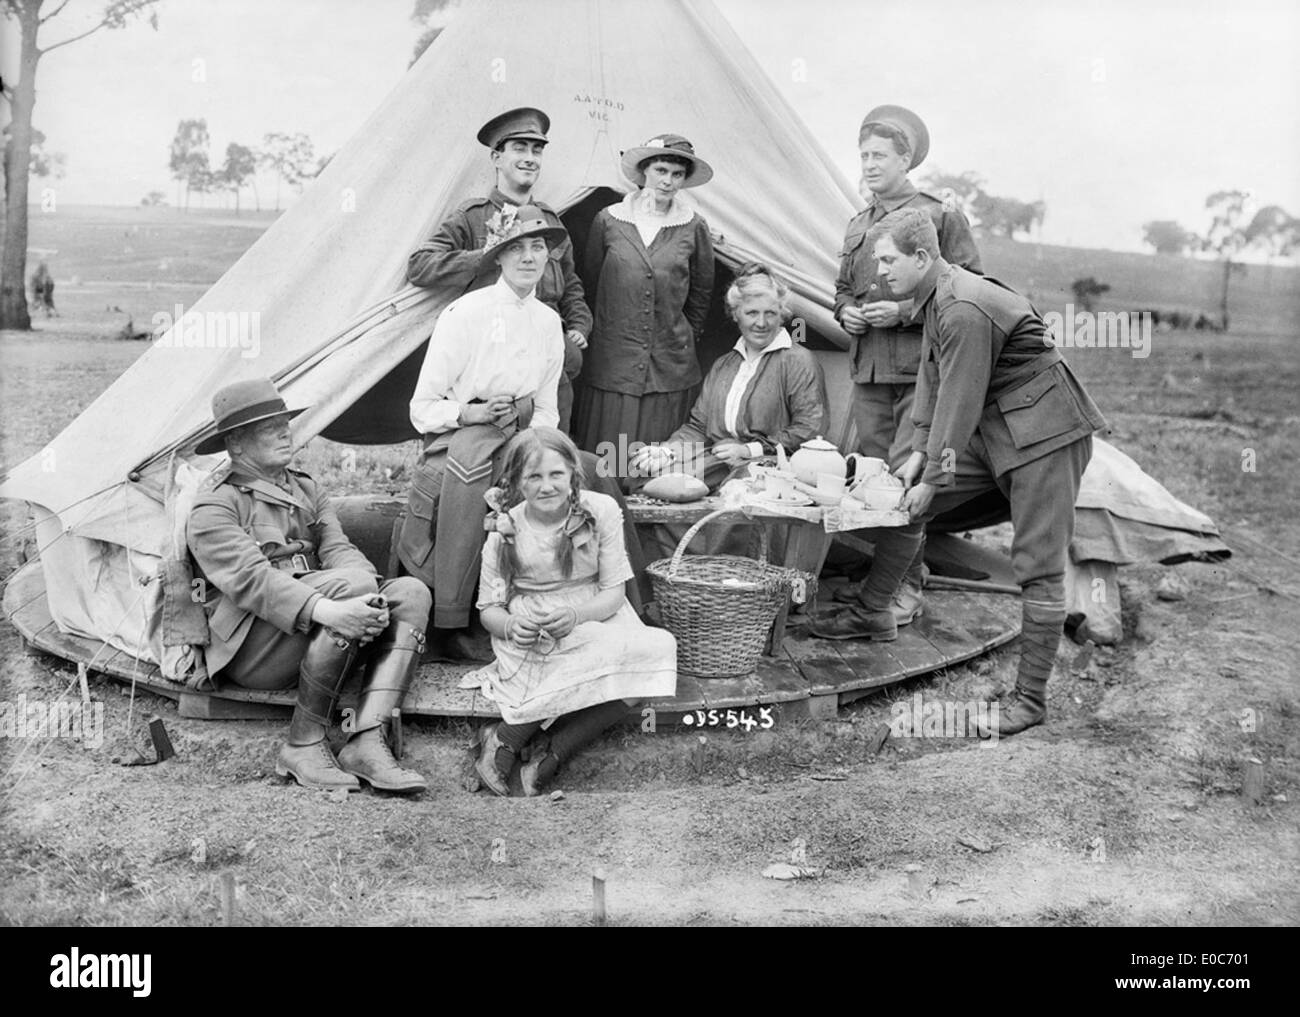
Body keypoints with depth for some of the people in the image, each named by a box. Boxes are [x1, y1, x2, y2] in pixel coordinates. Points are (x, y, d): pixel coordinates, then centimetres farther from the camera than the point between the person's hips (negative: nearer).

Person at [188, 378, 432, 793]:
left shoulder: (305, 489, 21)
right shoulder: (214, 507, -3)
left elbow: (338, 548, 8)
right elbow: (250, 579, -19)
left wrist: (366, 597, -16)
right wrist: (324, 610, -35)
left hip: (310, 628, 7)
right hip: (250, 656, -7)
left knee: (410, 592, -14)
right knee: (351, 584, -30)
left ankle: (366, 742, -25)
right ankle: (303, 747, -22)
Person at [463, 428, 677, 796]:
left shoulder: (600, 510, -4)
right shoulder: (505, 530, -4)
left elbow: (614, 592, -3)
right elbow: (489, 609, 2)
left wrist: (577, 615, -24)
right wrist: (511, 626, -23)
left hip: (597, 617, 3)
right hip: (532, 638, -3)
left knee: (658, 646, -29)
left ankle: (552, 751, -26)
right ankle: (503, 740, -22)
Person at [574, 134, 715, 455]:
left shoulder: (694, 227, 2)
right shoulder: (609, 220, 1)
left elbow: (701, 292, 14)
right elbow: (590, 282, 14)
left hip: (671, 369, 0)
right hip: (611, 366, 0)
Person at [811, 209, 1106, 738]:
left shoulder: (965, 310, -26)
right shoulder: (936, 297, 5)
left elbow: (960, 401, -23)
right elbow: (933, 378, 13)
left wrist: (932, 480, -15)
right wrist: (919, 453, 9)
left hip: (1043, 431, -10)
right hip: (990, 428, 10)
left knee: (1038, 565, -7)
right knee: (901, 501, 9)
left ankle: (1031, 697, 1)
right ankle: (871, 613, 26)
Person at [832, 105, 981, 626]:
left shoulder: (940, 216, -2)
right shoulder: (858, 224, 17)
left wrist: (905, 311, -14)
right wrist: (846, 311, 5)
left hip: (919, 367, -6)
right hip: (867, 368, 6)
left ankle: (907, 588, -2)